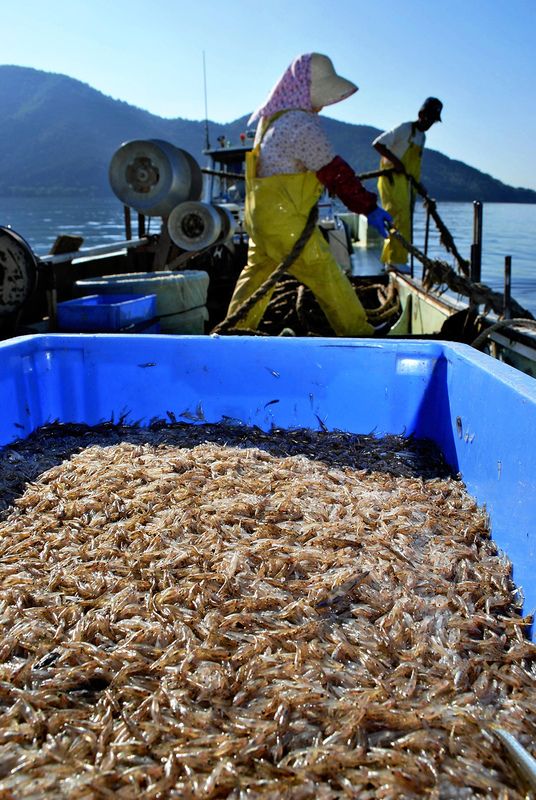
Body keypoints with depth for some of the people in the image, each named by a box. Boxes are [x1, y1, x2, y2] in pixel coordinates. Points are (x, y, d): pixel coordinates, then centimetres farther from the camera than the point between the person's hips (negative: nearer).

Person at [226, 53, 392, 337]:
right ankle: (358, 334, 2)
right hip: (283, 220, -10)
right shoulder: (303, 125, -18)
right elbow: (335, 172, -16)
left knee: (256, 272, 20)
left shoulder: (274, 116, 13)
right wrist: (369, 207, -11)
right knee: (326, 275, -4)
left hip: (260, 213, 10)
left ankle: (237, 328, 29)